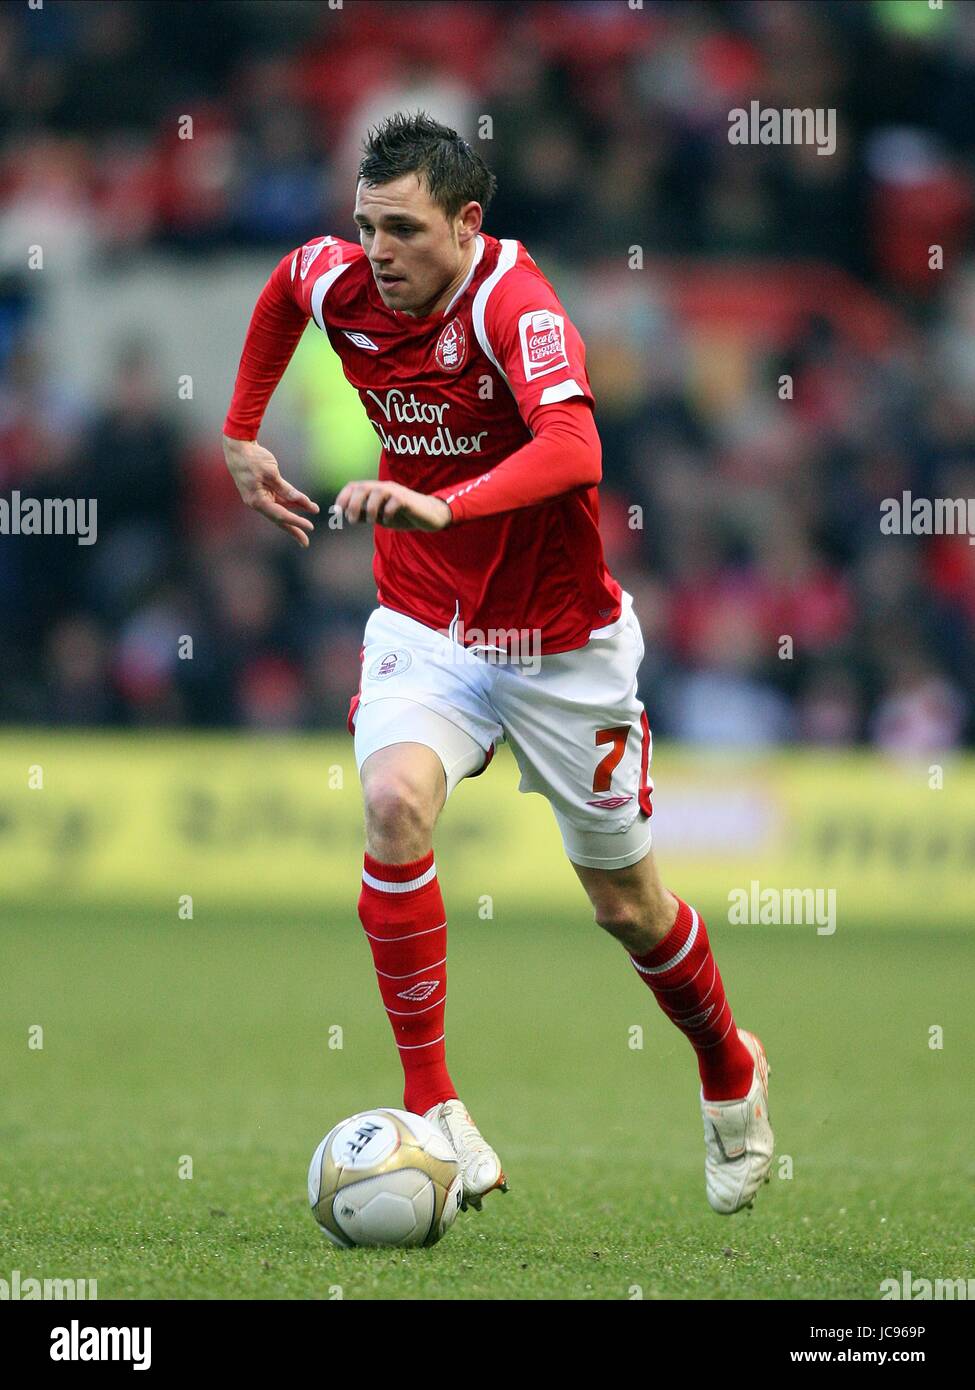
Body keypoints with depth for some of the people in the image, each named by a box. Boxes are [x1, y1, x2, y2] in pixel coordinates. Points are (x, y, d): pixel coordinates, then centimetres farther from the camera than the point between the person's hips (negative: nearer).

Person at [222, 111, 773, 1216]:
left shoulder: (513, 303, -26)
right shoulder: (340, 283, -9)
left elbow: (571, 450, -44)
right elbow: (286, 283, 19)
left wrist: (442, 505, -58)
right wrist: (240, 437, 20)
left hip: (560, 644, -3)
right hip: (423, 630, 3)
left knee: (624, 900, 10)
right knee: (394, 802, -28)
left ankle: (731, 1074, 41)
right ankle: (431, 1107, -22)